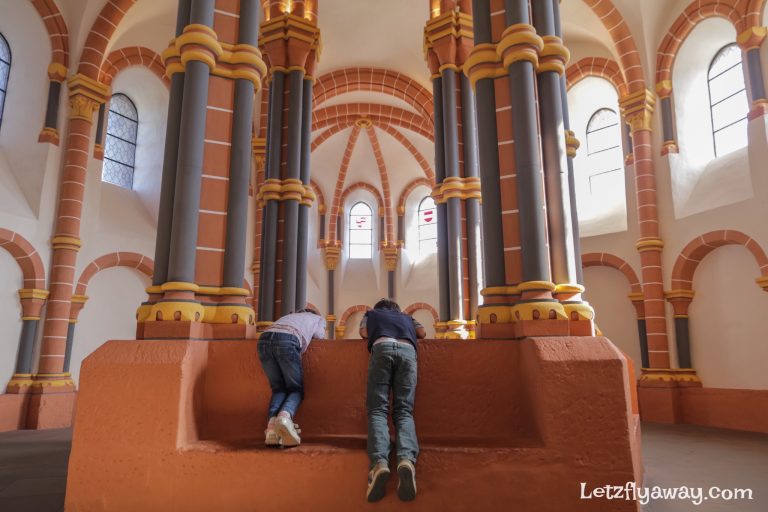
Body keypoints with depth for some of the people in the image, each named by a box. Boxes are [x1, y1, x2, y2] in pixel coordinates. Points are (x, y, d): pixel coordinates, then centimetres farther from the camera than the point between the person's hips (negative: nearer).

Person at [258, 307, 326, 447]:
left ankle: (272, 425, -13)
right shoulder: (318, 319, 32)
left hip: (264, 340, 4)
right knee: (296, 390, 8)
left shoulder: (291, 316, 42)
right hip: (286, 342, -4)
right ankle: (285, 416, -24)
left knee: (278, 389, 14)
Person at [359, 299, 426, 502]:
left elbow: (364, 333, 24)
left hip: (382, 348, -1)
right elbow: (422, 333, 30)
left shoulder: (371, 313, 36)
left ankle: (379, 462, -38)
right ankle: (407, 459, -39)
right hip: (407, 350, 2)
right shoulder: (406, 316, 40)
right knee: (404, 411, -7)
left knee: (378, 409, -9)